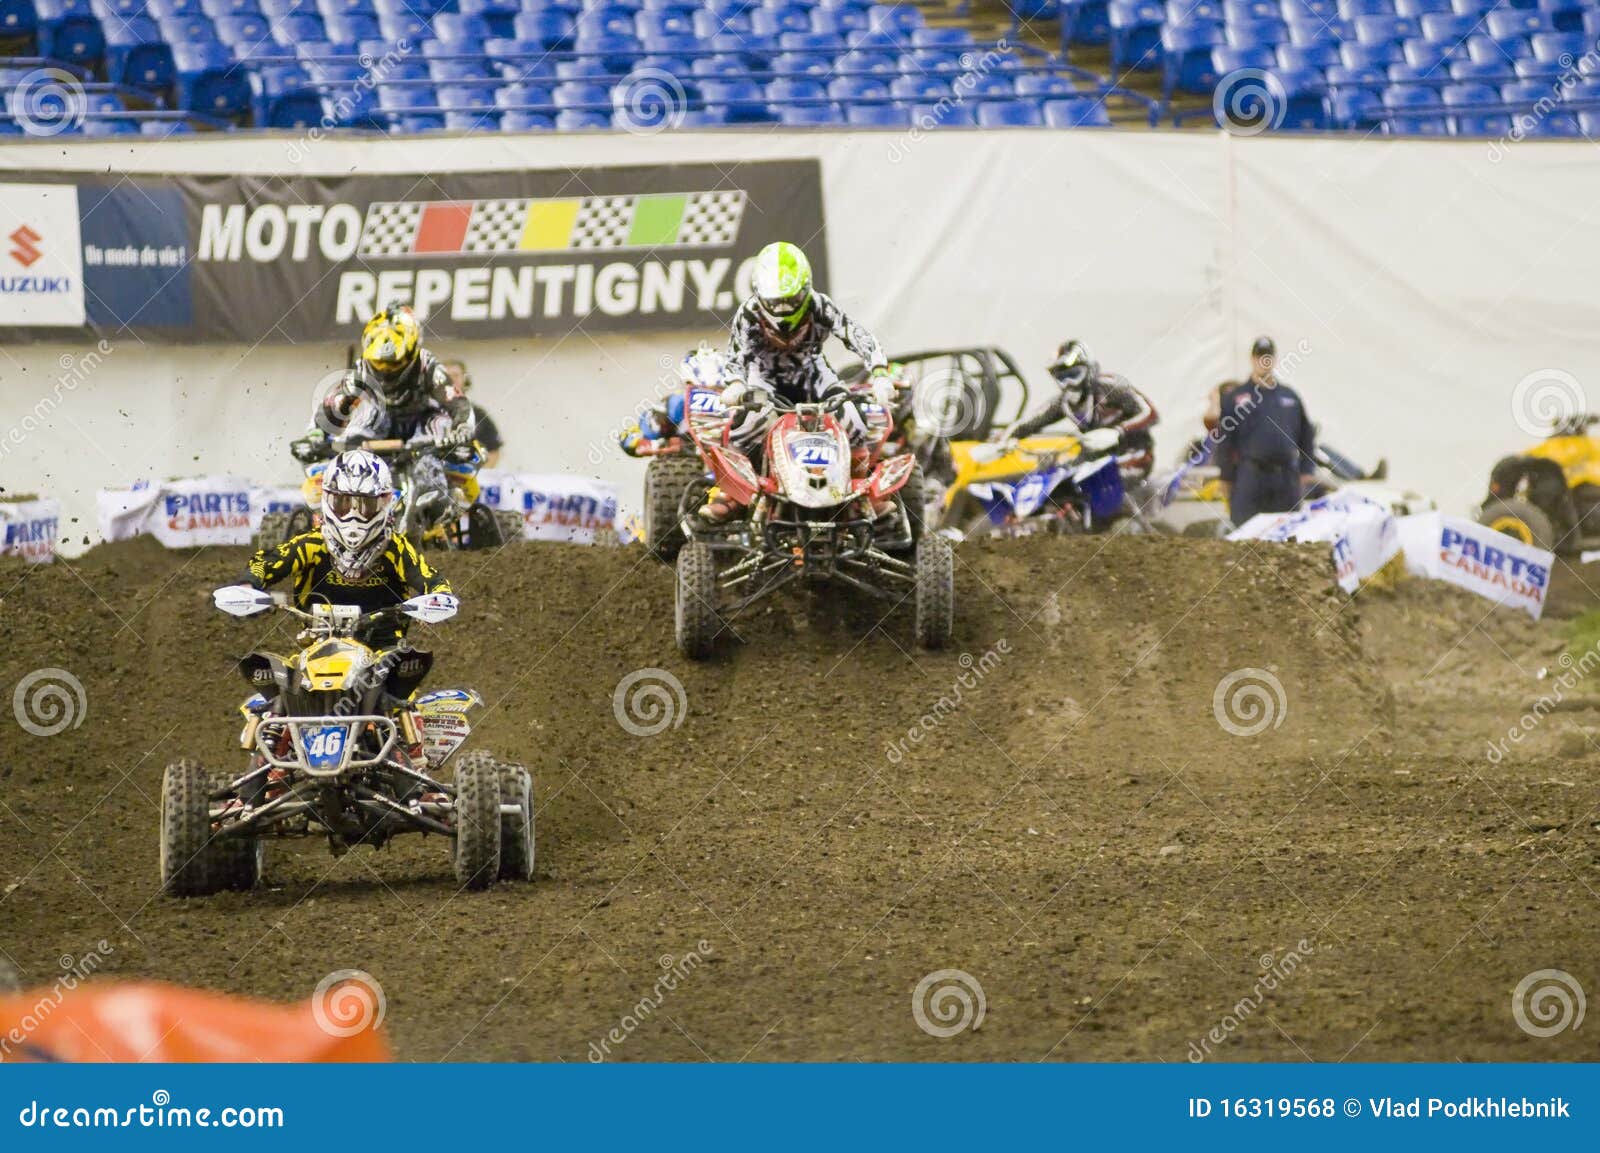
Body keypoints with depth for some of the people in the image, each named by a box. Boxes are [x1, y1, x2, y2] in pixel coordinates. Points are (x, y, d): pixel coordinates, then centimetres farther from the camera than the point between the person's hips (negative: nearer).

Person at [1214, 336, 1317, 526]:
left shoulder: (1290, 396, 16)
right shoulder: (1235, 397, 5)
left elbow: (1307, 436, 19)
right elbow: (1224, 441, 3)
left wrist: (1307, 471, 10)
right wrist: (1227, 478, -1)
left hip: (1286, 480, 4)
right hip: (1250, 476, -4)